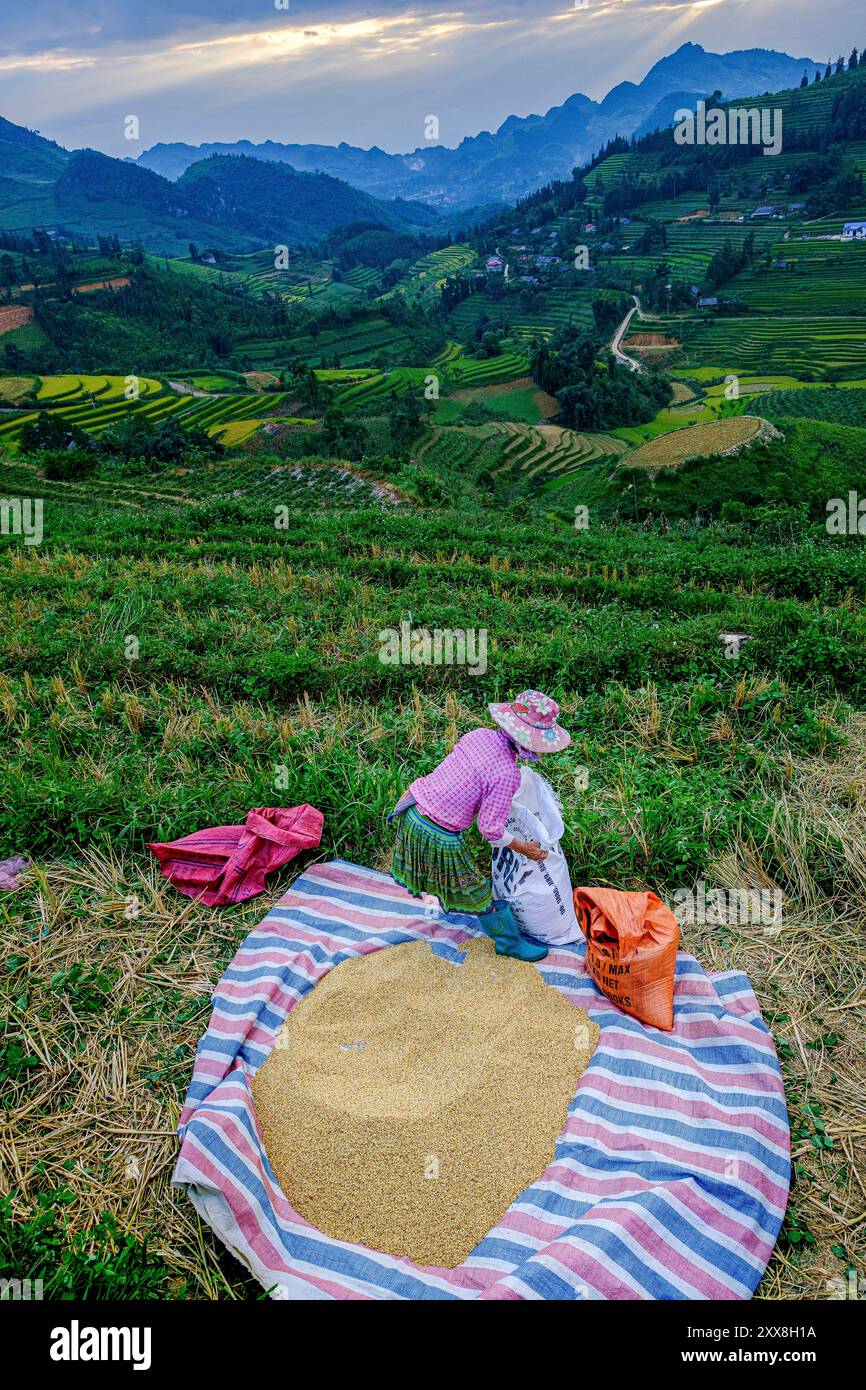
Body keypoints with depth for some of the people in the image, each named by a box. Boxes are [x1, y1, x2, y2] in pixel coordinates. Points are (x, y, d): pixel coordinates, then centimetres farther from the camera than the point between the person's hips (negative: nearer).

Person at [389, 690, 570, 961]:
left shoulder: (479, 735, -5)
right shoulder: (508, 775, -24)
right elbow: (491, 829, -17)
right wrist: (524, 848, -1)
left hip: (413, 810, 7)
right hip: (438, 835, -7)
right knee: (479, 893, 16)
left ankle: (449, 903, 66)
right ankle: (509, 942, 36)